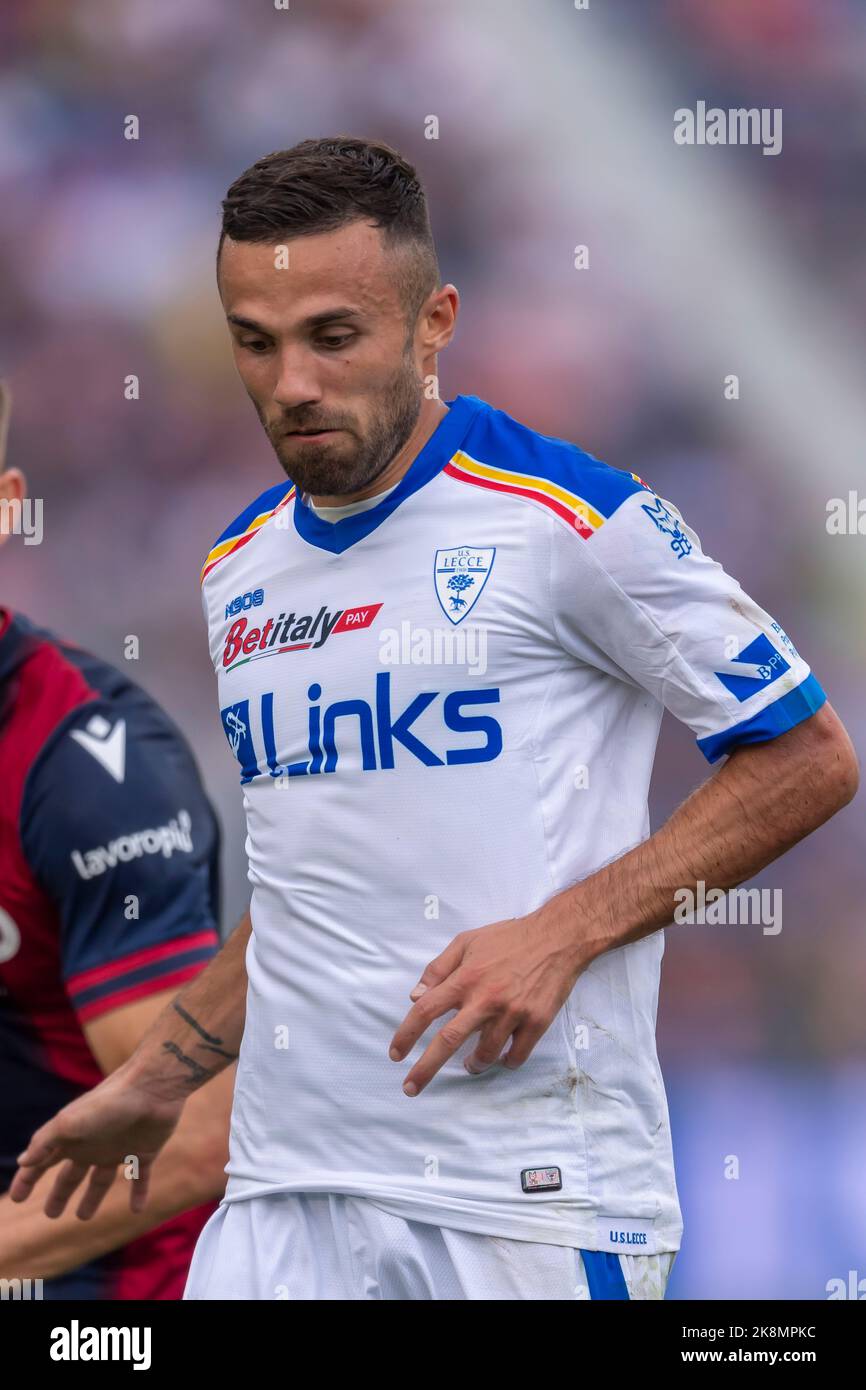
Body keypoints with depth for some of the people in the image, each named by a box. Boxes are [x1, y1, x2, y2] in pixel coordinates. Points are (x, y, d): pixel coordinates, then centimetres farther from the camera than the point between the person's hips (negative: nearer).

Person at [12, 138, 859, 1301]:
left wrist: (563, 932, -13)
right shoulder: (238, 572, 14)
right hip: (288, 1189, 5)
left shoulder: (570, 520, -7)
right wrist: (154, 1083, 24)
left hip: (530, 1195, -5)